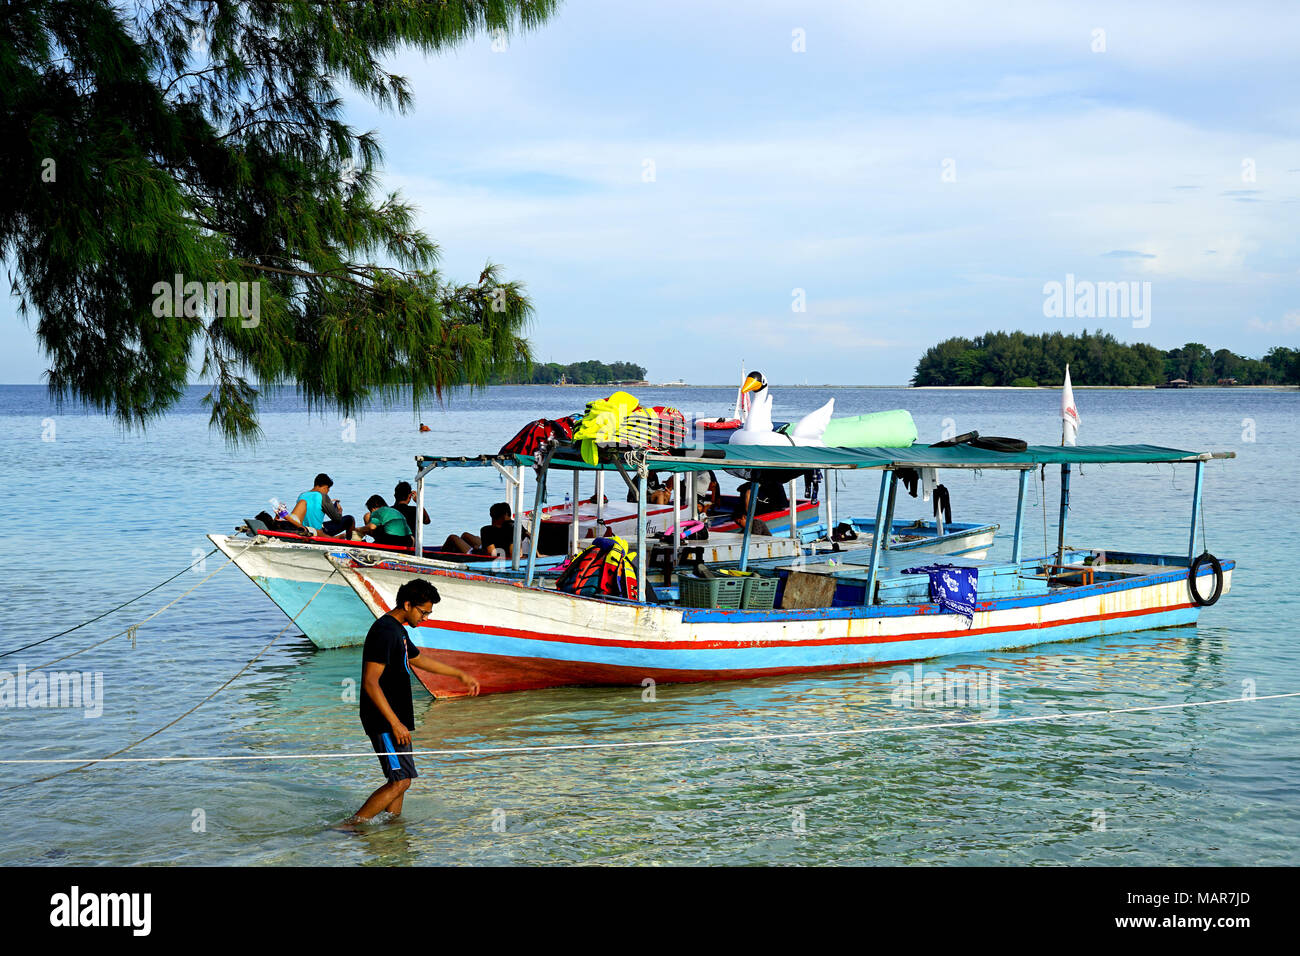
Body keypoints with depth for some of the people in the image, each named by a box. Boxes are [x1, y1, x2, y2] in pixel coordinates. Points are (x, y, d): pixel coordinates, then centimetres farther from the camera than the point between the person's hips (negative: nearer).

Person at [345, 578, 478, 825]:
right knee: (401, 780, -11)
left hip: (395, 718, 10)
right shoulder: (385, 632, -19)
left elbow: (418, 658, 33)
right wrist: (395, 723, -25)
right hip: (385, 721, -10)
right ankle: (350, 825, -8)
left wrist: (460, 675, 39)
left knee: (401, 778, 13)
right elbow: (370, 682, -24)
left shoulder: (398, 629, 14)